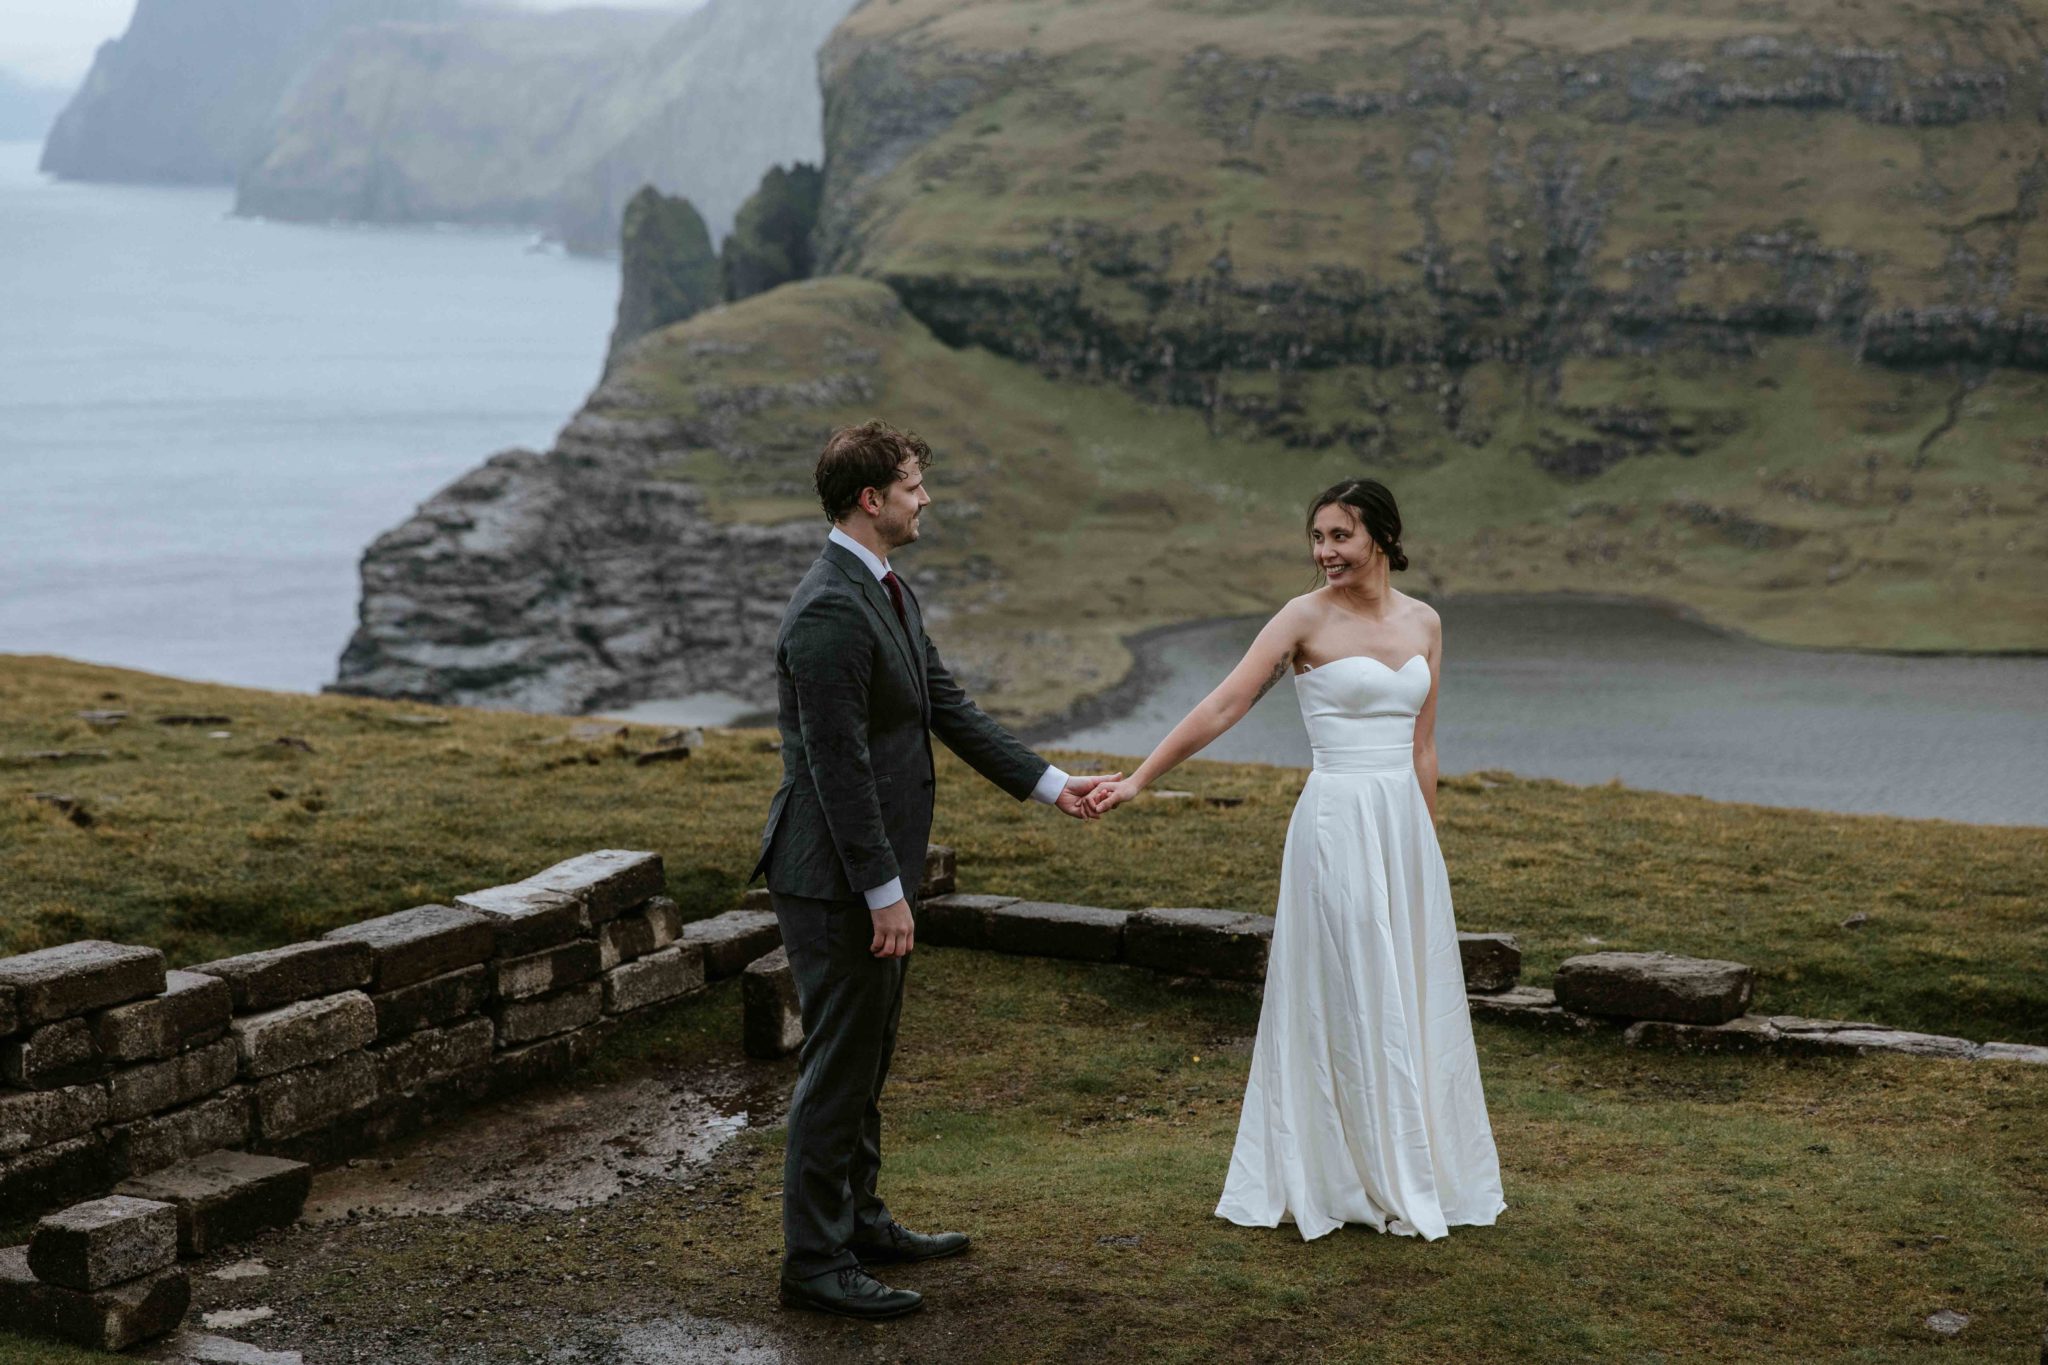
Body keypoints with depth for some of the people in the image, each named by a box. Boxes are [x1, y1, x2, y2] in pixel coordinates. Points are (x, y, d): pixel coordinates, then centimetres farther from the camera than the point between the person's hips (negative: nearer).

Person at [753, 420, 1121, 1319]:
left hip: (874, 868, 10)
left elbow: (947, 706, 16)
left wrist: (1047, 784, 15)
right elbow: (838, 764, -24)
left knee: (865, 1055, 20)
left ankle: (857, 1220, 33)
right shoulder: (830, 610, -22)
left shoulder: (889, 593, 11)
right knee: (837, 1062, -2)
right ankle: (815, 1261, 7)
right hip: (835, 875, -10)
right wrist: (885, 894, -22)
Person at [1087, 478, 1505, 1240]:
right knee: (1349, 1001, 0)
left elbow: (1420, 745, 14)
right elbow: (1222, 707, -11)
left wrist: (1424, 845, 14)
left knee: (1412, 999, 11)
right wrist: (1137, 781, -17)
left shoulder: (1424, 623, 9)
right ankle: (1356, 1183, 10)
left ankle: (1417, 1172, 23)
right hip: (1337, 825, -5)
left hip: (1405, 827, 5)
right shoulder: (1306, 619, -7)